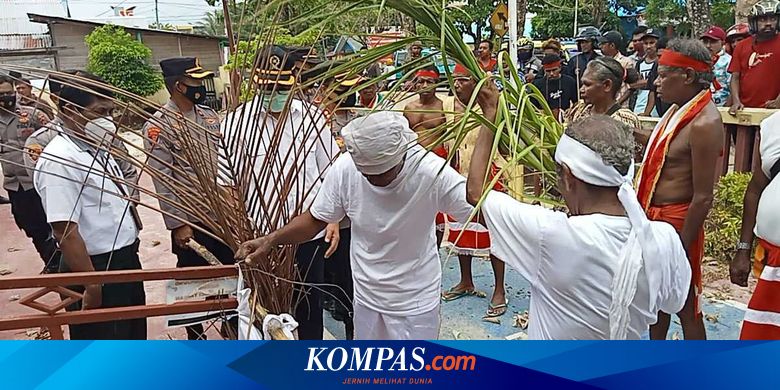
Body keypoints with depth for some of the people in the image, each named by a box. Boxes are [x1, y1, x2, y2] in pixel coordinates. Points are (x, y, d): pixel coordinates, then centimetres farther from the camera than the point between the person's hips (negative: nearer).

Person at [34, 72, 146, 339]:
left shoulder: (97, 149, 8)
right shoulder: (59, 160, -20)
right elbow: (64, 231, -25)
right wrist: (92, 285, -25)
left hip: (125, 262, 9)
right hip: (96, 270, -9)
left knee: (134, 337, 23)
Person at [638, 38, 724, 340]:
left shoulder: (704, 123, -23)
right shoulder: (680, 110, 6)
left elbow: (703, 198, -23)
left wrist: (682, 247, -20)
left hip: (676, 222, -9)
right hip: (656, 217, 9)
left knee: (684, 305, 7)